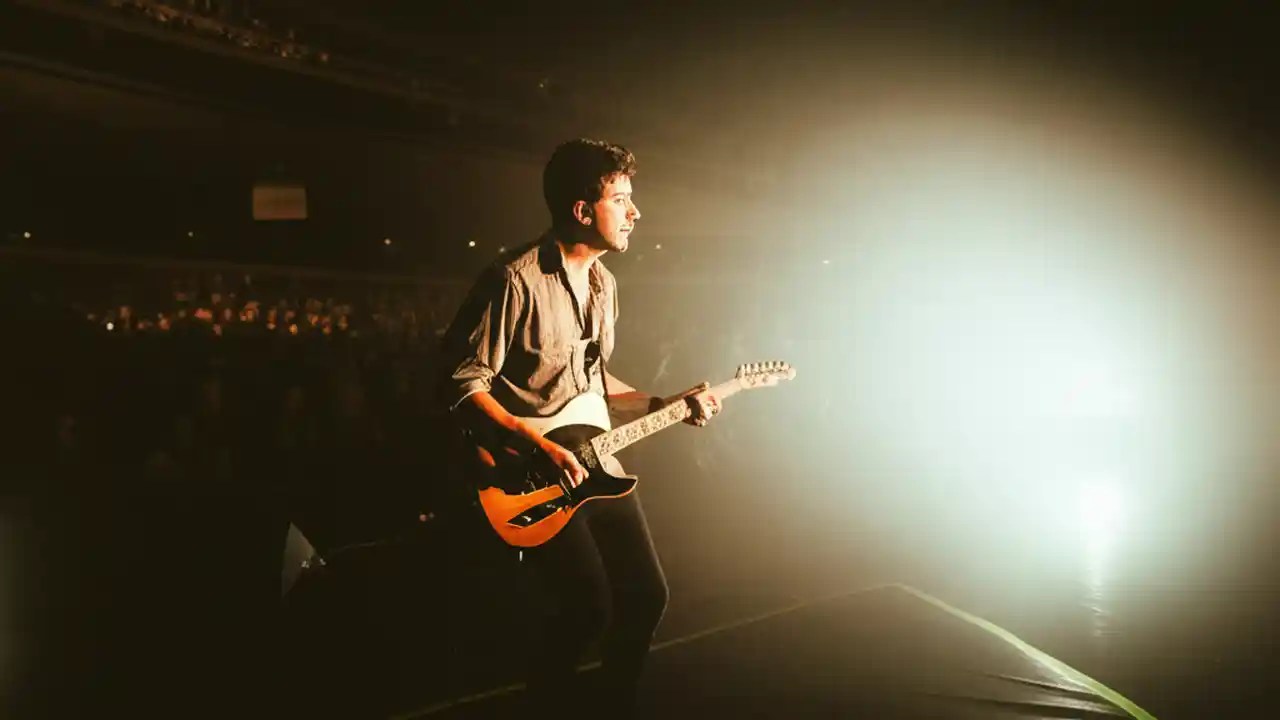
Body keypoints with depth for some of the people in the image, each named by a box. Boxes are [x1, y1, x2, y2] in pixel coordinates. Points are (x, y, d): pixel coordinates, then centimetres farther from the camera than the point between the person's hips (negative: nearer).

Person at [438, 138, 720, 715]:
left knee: (647, 593, 8)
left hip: (593, 462, 8)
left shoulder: (602, 283, 10)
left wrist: (662, 405, 10)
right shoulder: (516, 281, -19)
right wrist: (539, 446, -24)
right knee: (590, 605, -13)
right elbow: (463, 384, -19)